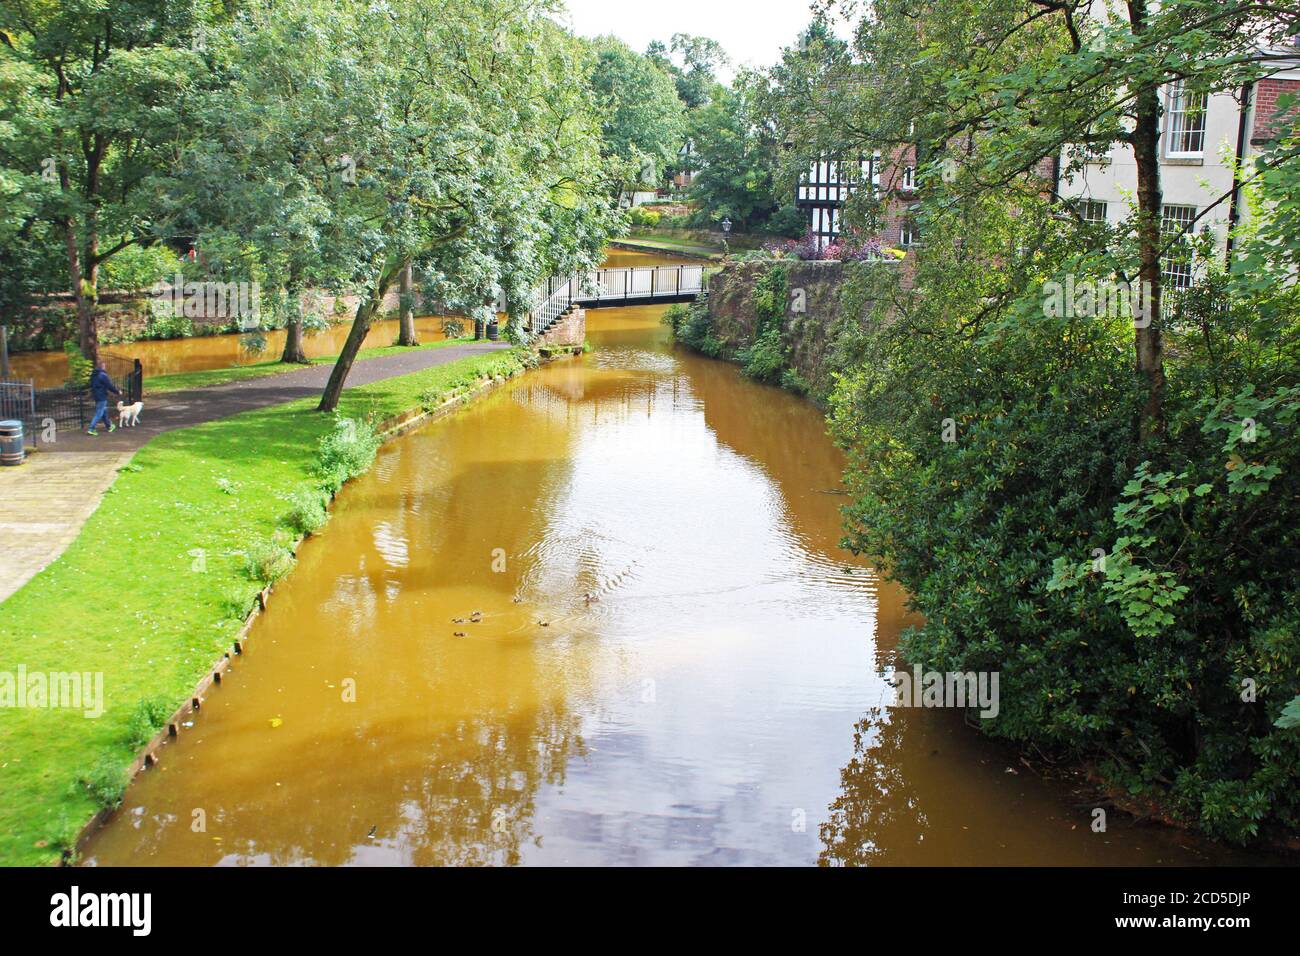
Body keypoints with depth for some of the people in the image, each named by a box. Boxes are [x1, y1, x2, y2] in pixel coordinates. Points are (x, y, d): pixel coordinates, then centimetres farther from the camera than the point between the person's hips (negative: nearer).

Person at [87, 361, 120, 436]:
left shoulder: (93, 375, 9)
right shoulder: (103, 375, -19)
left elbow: (92, 385, 21)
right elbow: (110, 386, -18)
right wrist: (118, 391, -5)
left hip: (96, 396, 9)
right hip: (102, 397, -9)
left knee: (104, 411, 21)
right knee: (99, 413, -6)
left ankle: (109, 426, 34)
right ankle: (91, 429, -9)